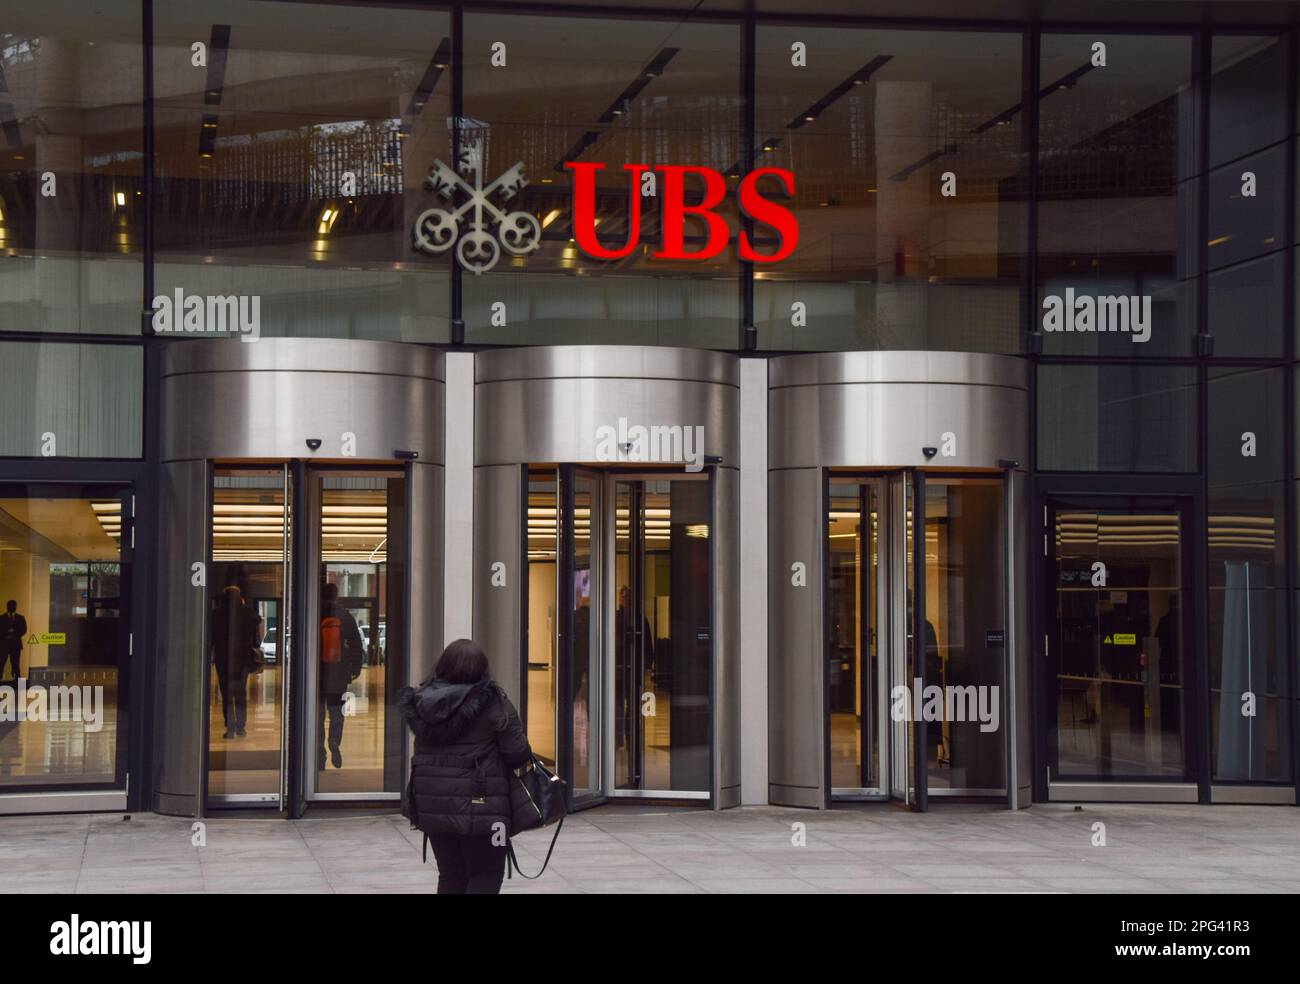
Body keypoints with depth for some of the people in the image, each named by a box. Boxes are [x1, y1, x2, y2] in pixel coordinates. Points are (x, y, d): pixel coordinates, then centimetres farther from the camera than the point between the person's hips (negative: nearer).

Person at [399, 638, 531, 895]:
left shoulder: (423, 702, 4)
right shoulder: (493, 703, -12)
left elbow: (423, 750, 7)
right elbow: (517, 753, -12)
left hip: (431, 804, 5)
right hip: (478, 804, -5)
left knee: (450, 875, 15)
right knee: (487, 874, 4)